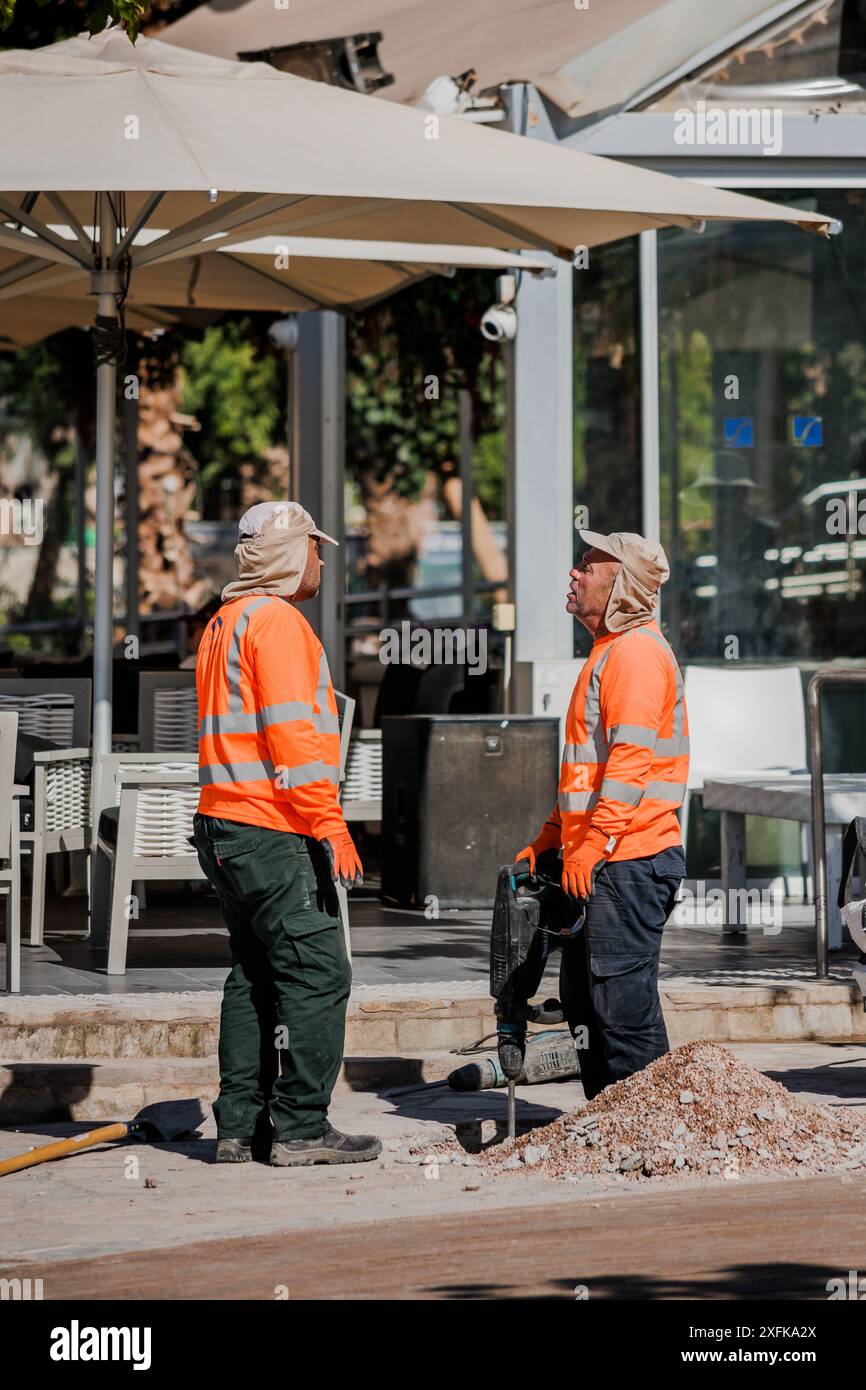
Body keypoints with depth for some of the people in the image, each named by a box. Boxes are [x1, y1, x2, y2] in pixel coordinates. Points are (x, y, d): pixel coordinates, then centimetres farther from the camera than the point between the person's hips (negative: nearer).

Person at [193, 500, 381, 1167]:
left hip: (227, 828, 10)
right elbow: (293, 733, -18)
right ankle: (301, 1128, -8)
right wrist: (330, 824, -17)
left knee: (256, 977, 13)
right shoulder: (277, 620, -11)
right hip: (274, 833, -10)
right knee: (316, 973, -8)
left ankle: (241, 1125, 14)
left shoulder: (225, 623, 21)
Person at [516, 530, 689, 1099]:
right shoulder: (610, 649, 21)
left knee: (623, 1000, -9)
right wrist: (548, 839, 23)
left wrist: (593, 845, -24)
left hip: (630, 859, -11)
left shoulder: (637, 650, -12)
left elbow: (631, 758, -21)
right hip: (606, 862, 11)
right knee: (583, 995, 14)